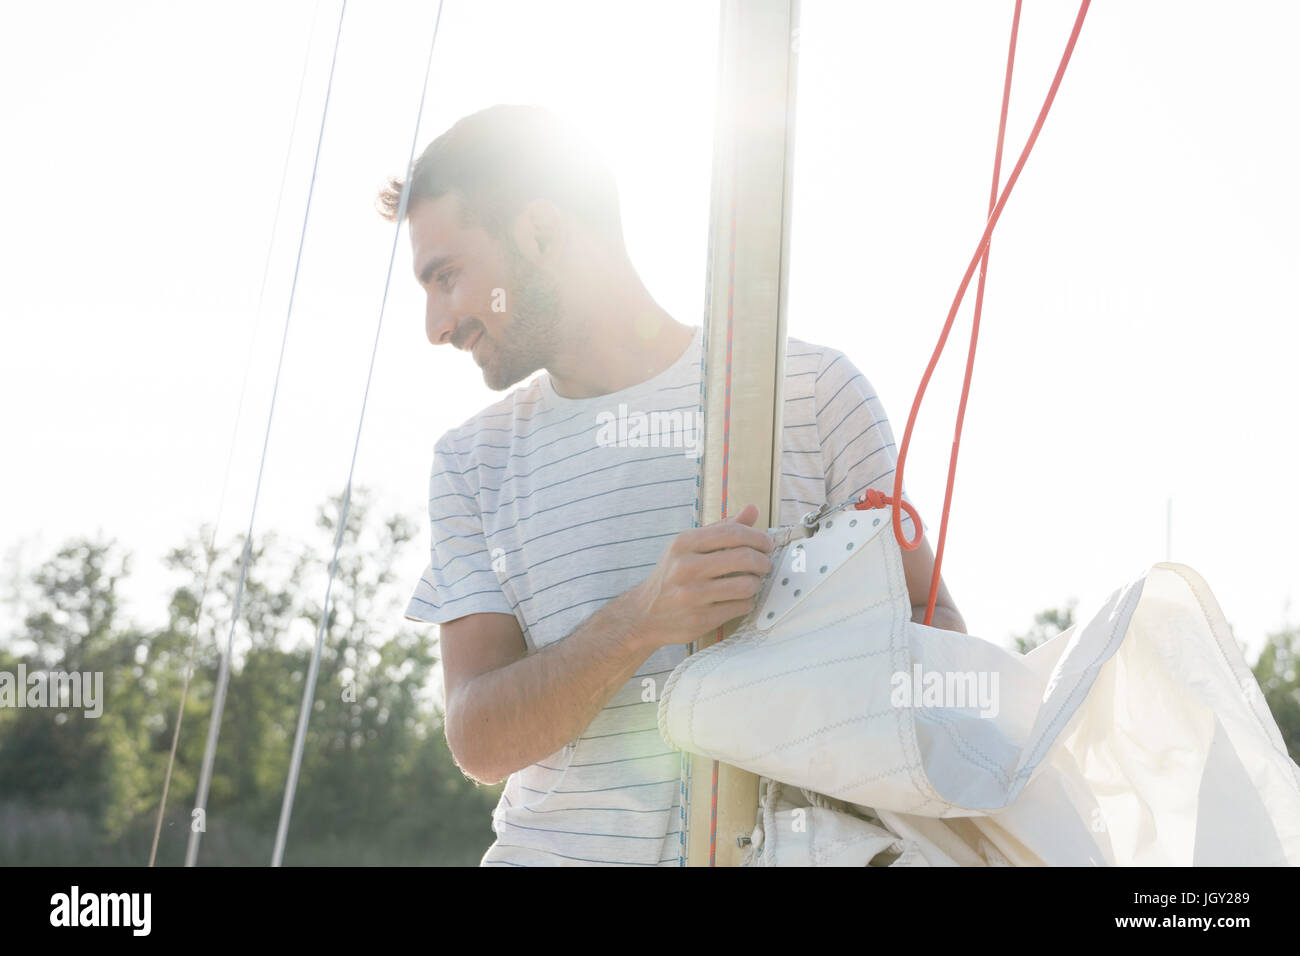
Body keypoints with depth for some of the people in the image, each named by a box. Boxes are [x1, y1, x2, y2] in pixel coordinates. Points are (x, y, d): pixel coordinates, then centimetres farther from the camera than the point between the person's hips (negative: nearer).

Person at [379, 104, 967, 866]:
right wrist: (641, 619, -19)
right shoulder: (472, 460, 8)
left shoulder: (811, 387, 1)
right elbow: (480, 740, -2)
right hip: (553, 846, 2)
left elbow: (935, 626, 6)